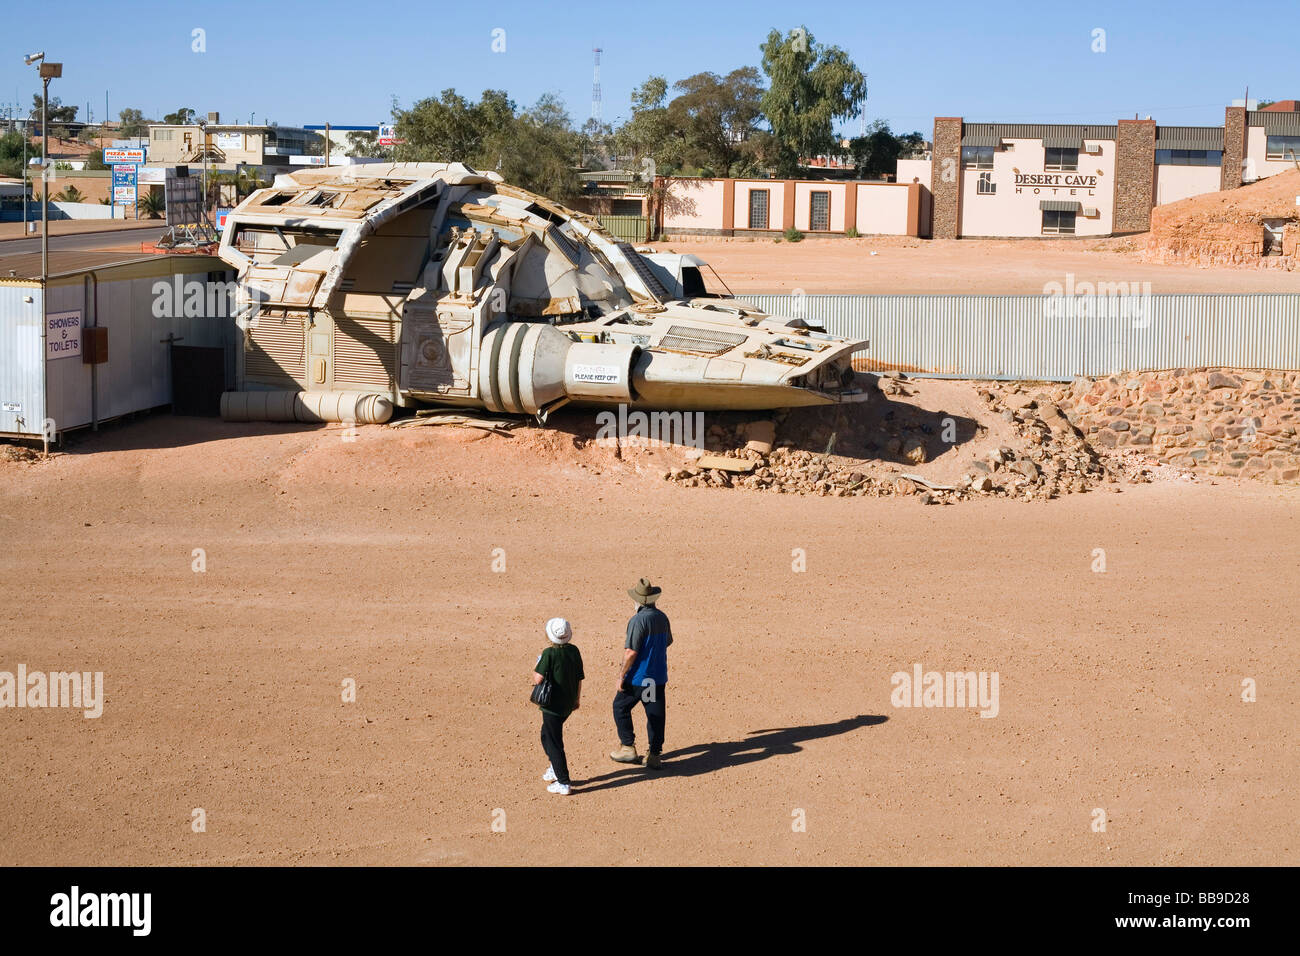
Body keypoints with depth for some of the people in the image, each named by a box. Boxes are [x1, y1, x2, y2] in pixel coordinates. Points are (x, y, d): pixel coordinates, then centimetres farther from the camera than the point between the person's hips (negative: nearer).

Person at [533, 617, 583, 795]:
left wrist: (535, 669, -1)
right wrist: (577, 699, 20)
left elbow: (538, 679, -22)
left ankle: (563, 783, 2)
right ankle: (556, 769, 33)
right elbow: (579, 677, 8)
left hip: (553, 705, -7)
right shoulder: (574, 651, 1)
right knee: (547, 734, 26)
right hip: (568, 704, 7)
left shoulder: (549, 653, -19)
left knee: (554, 742, 1)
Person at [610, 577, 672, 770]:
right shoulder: (663, 617, 4)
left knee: (620, 707, 12)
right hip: (659, 676, 6)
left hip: (638, 676, -6)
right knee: (655, 714, 10)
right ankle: (654, 754, 11)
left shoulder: (638, 620, -19)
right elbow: (667, 642, 20)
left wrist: (621, 676, -14)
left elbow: (631, 652, -21)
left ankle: (628, 747, 14)